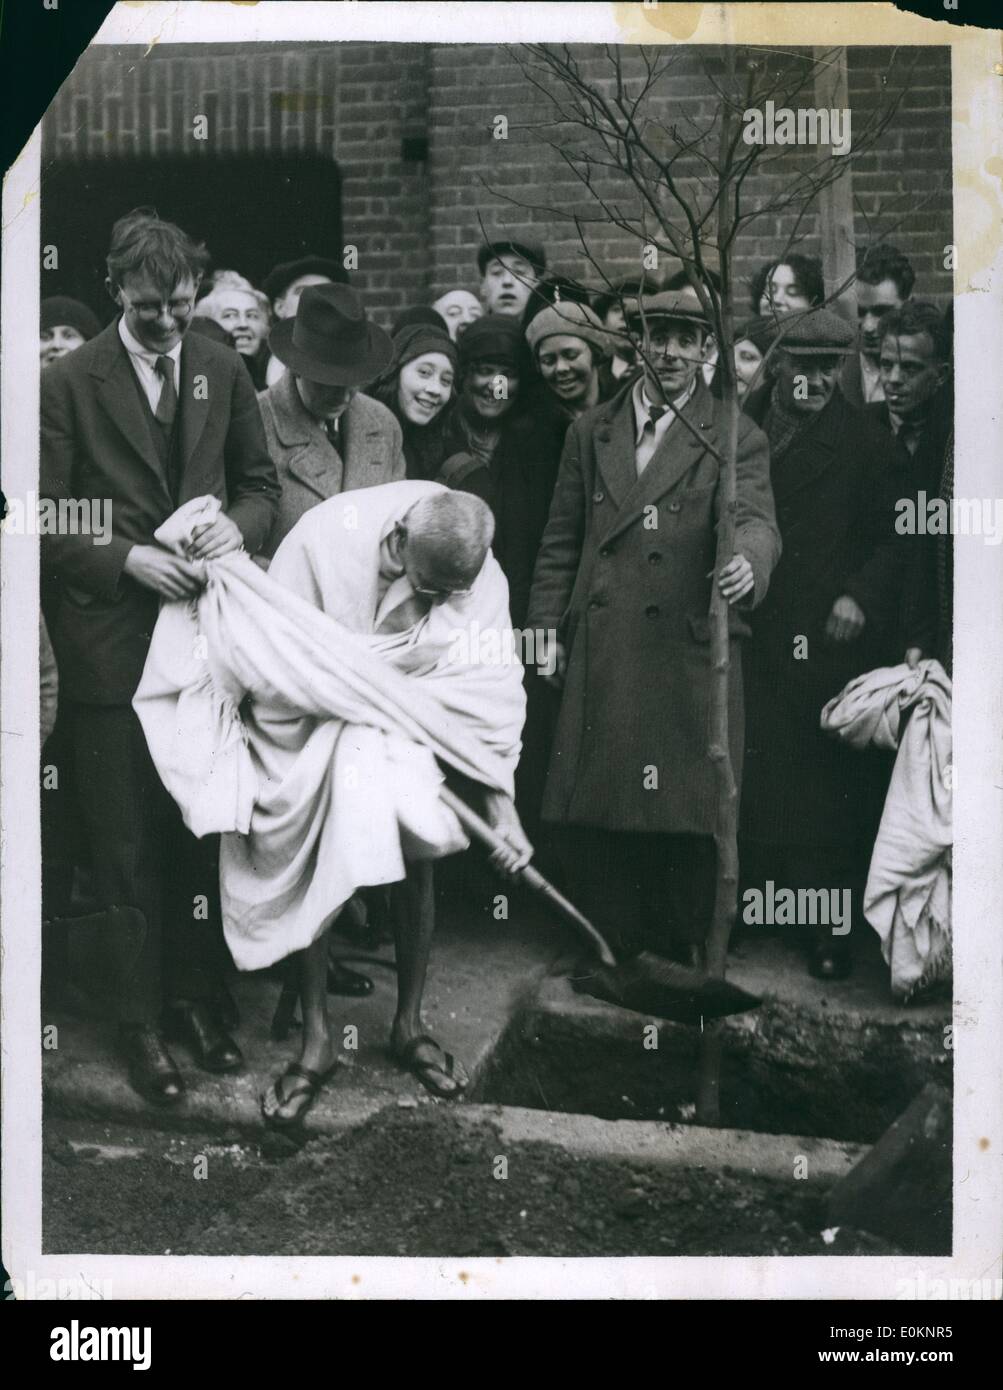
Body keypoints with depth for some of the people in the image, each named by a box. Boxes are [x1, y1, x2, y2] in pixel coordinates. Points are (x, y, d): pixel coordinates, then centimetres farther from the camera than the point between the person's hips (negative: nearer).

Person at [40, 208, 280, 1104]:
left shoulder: (223, 372, 6)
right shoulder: (69, 384, -6)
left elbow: (261, 482, 13)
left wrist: (237, 525, -8)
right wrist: (128, 560, -19)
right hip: (111, 641, -3)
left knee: (203, 832, 11)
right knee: (128, 846, 5)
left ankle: (196, 996, 27)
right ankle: (140, 1020, 19)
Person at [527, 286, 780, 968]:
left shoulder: (735, 438, 4)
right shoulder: (591, 432, 15)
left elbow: (756, 518, -13)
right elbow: (561, 544, 17)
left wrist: (748, 561, -35)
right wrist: (547, 630, 11)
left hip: (688, 655, -3)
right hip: (600, 656, 3)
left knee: (688, 810, 0)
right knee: (594, 809, 6)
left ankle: (688, 957, 16)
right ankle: (607, 950, 20)